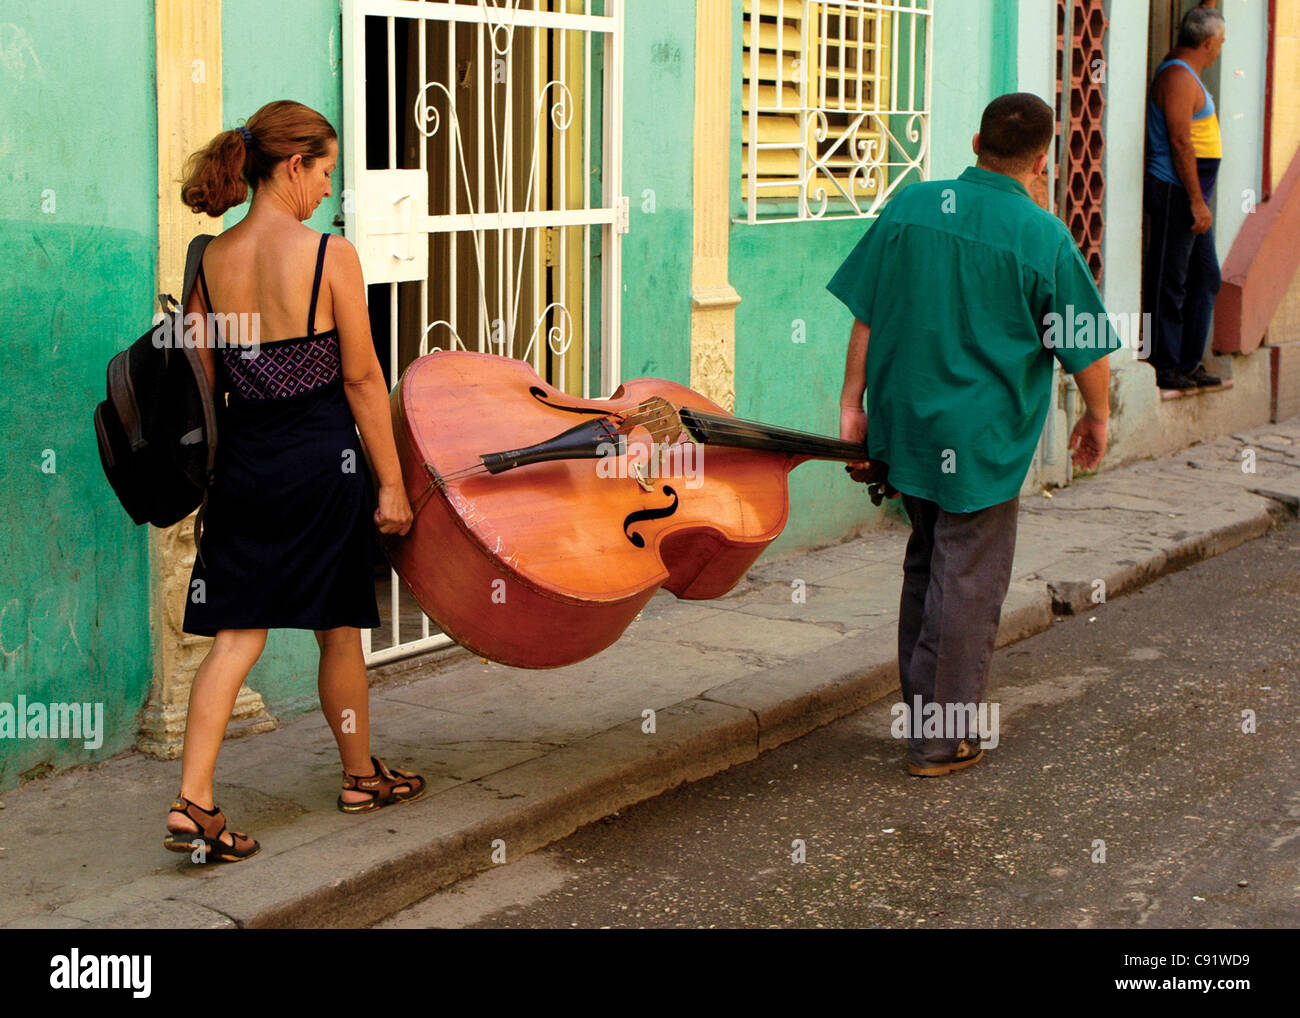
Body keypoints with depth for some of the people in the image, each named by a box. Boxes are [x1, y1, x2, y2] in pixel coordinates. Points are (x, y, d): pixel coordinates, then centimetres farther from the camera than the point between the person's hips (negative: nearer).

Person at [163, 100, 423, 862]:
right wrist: (392, 482, -4)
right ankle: (362, 776, 32)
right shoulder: (331, 256, -13)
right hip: (321, 462, -4)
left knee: (237, 636, 6)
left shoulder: (211, 263, 1)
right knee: (340, 630, 13)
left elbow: (202, 384, 6)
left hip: (243, 464, 4)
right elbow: (362, 379, -11)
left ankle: (194, 801, -5)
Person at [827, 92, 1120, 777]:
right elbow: (1085, 349, -4)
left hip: (905, 426, 5)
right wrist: (1097, 418, 12)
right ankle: (940, 741, 10)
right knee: (967, 585, 4)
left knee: (925, 566, 21)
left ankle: (919, 704, 31)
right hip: (983, 439, -5)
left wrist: (852, 403, 10)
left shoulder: (908, 207, 2)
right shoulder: (1044, 238, -11)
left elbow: (865, 316, 3)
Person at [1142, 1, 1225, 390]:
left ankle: (1189, 362, 20)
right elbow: (1180, 141, -21)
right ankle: (1164, 368, 0)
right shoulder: (1178, 76, -15)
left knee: (1205, 278, 13)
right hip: (1176, 193, -11)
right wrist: (1197, 200, -22)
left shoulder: (1186, 74, 14)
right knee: (1169, 284, -5)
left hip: (1192, 197, 11)